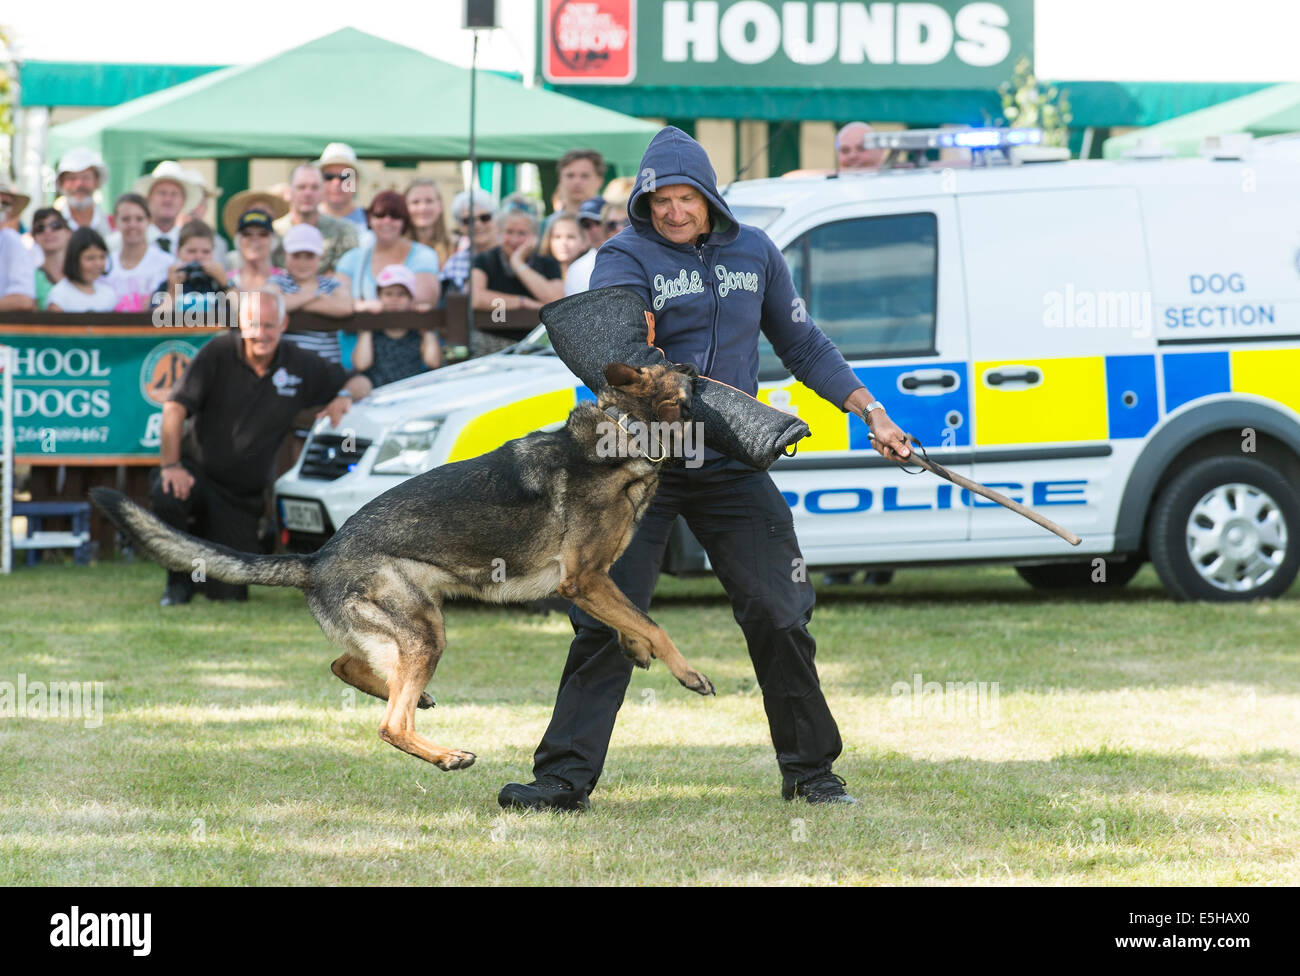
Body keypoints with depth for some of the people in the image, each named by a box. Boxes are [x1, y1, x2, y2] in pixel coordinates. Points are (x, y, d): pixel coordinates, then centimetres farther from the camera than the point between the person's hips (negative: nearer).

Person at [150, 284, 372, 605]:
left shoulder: (299, 366, 0)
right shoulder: (219, 353, -9)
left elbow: (359, 383, 11)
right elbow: (175, 407, -13)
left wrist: (345, 396, -14)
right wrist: (170, 466, -23)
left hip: (243, 496, 2)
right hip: (198, 470, -2)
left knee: (229, 593, -5)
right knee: (165, 497, -38)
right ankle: (180, 579, -8)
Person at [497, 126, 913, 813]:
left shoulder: (753, 252, 9)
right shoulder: (626, 258, -4)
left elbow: (802, 345, 19)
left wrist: (871, 413, 16)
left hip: (732, 466, 3)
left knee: (780, 616, 2)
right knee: (607, 621, -7)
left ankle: (809, 770, 15)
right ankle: (565, 777, -4)